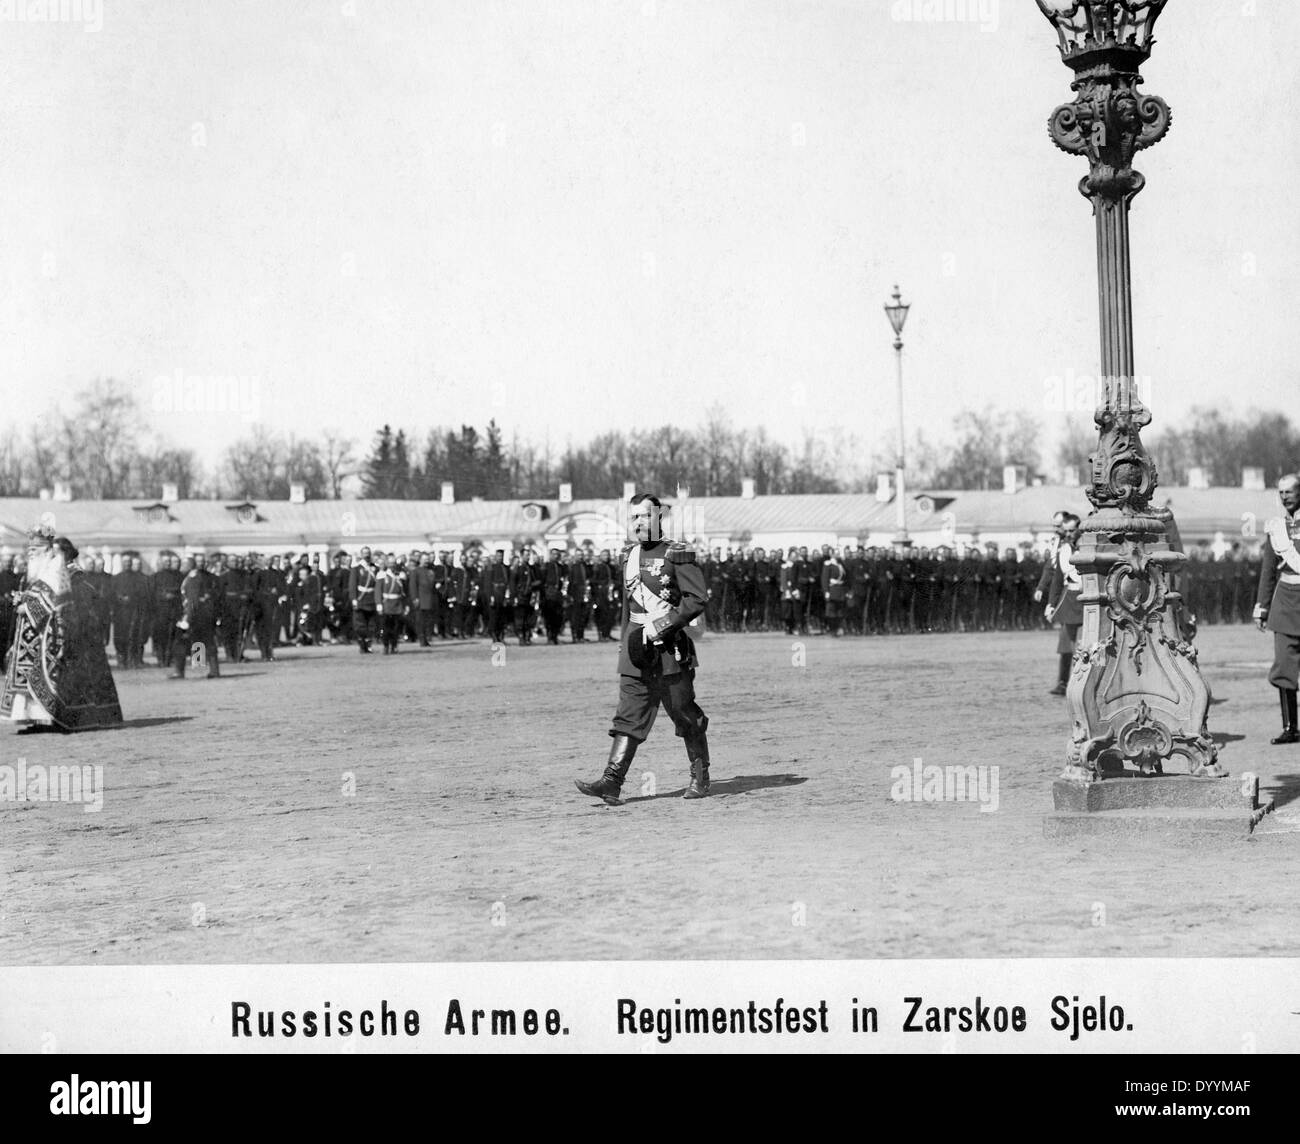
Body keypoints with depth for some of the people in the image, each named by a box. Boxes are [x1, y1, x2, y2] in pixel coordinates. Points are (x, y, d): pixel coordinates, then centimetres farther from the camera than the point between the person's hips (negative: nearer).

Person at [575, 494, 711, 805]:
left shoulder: (677, 554, -5)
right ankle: (612, 780, -12)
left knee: (685, 714, 5)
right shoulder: (629, 557, 15)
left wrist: (661, 626, -17)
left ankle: (700, 776, 21)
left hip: (669, 645, -5)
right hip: (636, 648, 5)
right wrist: (625, 642, 19)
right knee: (629, 714, -3)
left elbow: (697, 598, -12)